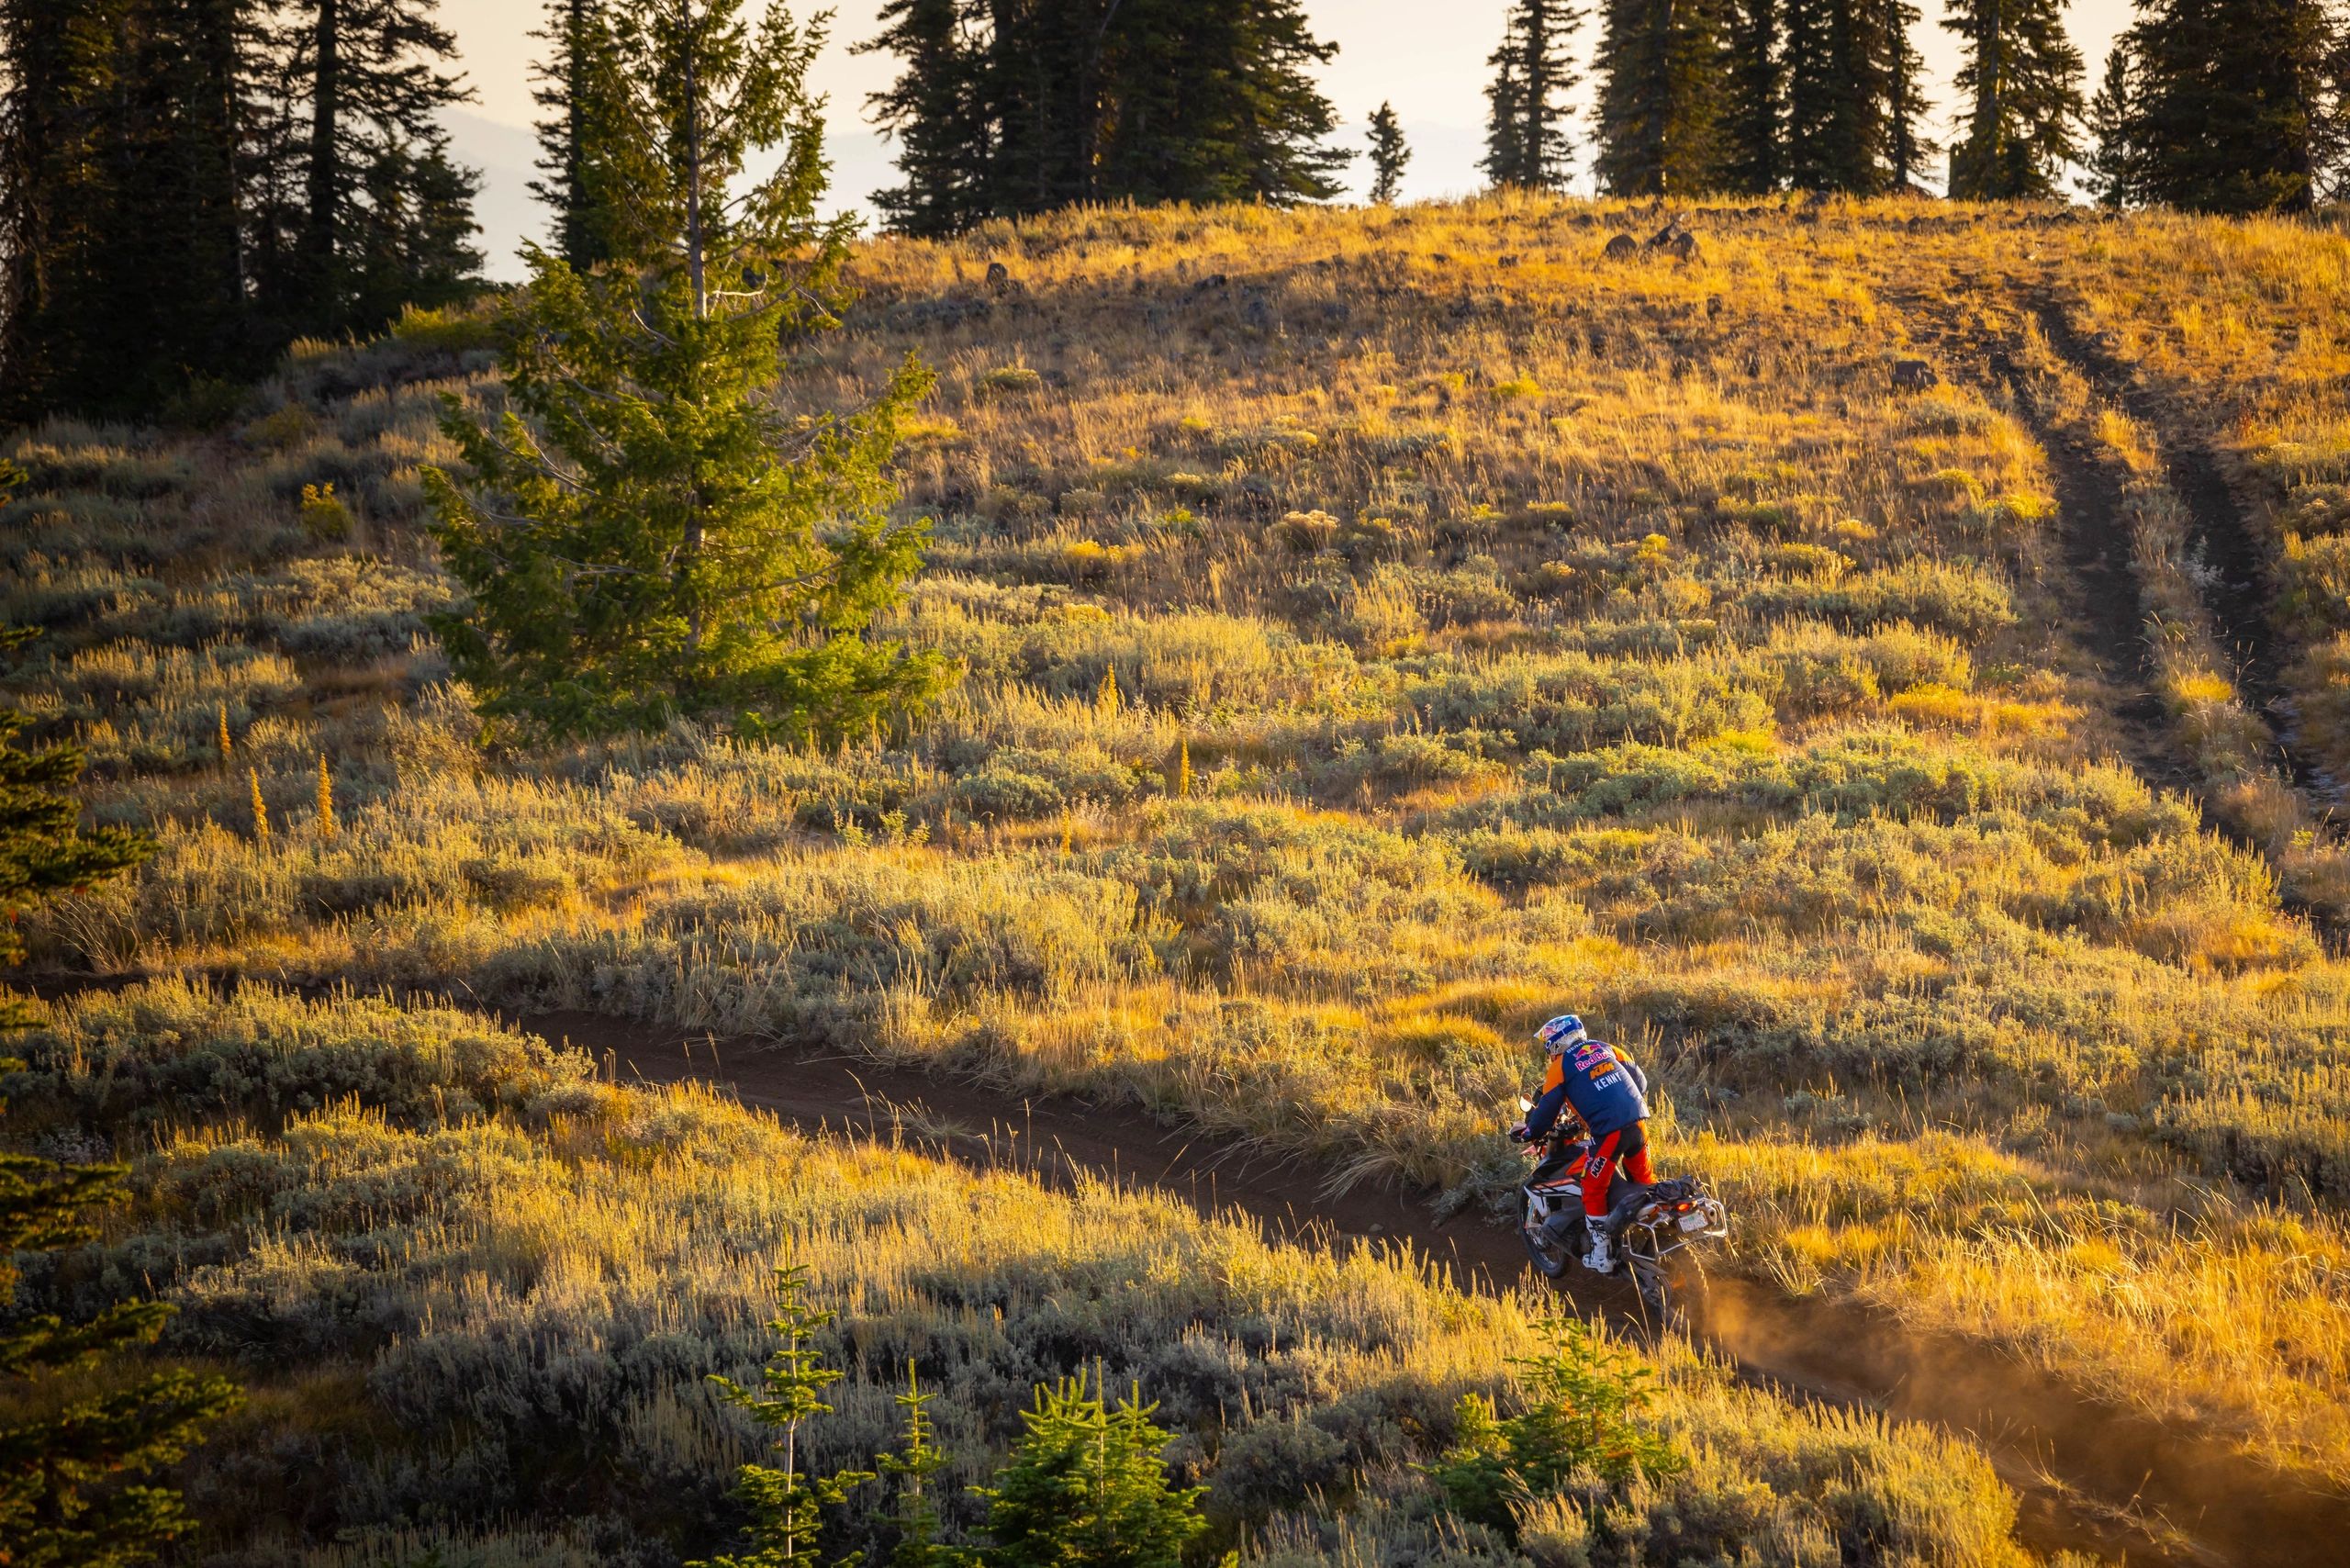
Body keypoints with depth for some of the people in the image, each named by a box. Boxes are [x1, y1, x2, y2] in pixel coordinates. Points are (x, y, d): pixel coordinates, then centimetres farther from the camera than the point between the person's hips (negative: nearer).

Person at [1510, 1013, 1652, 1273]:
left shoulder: (1561, 1066, 5)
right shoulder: (1606, 1049, 19)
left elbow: (1546, 1111, 6)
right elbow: (1640, 1080, 23)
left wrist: (1527, 1133, 24)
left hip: (1608, 1132, -6)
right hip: (1638, 1123, 6)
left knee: (1594, 1191, 7)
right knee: (1644, 1179, 23)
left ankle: (1601, 1255, 8)